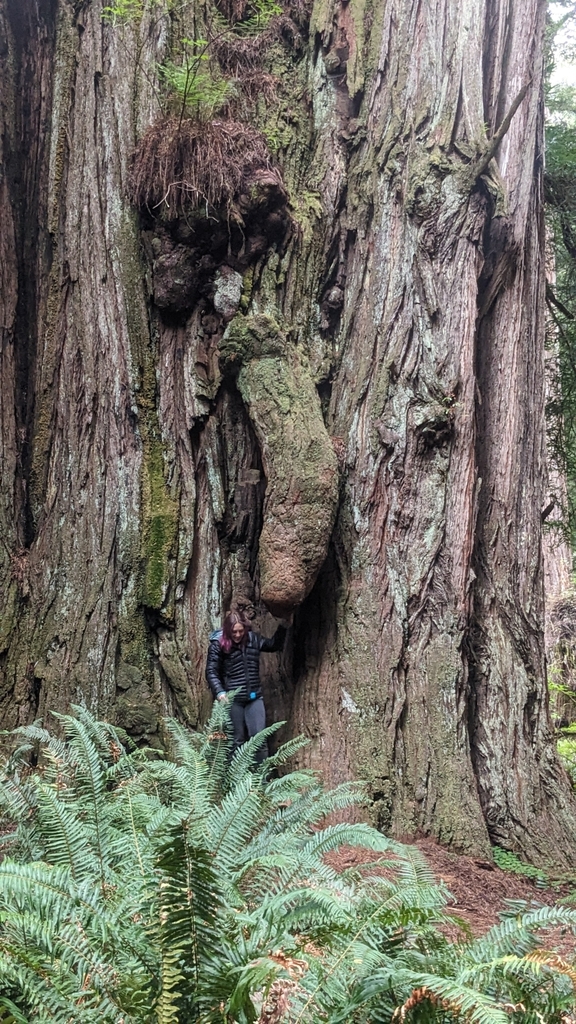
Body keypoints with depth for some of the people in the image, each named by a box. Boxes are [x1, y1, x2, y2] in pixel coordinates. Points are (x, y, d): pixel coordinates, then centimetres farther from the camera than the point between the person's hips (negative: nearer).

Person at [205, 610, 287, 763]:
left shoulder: (253, 639, 5)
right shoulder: (218, 644, -7)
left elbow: (274, 645, 22)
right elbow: (211, 672, -9)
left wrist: (283, 626, 10)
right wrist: (219, 692, -23)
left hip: (254, 697, 3)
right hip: (232, 699, -3)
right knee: (237, 741, 5)